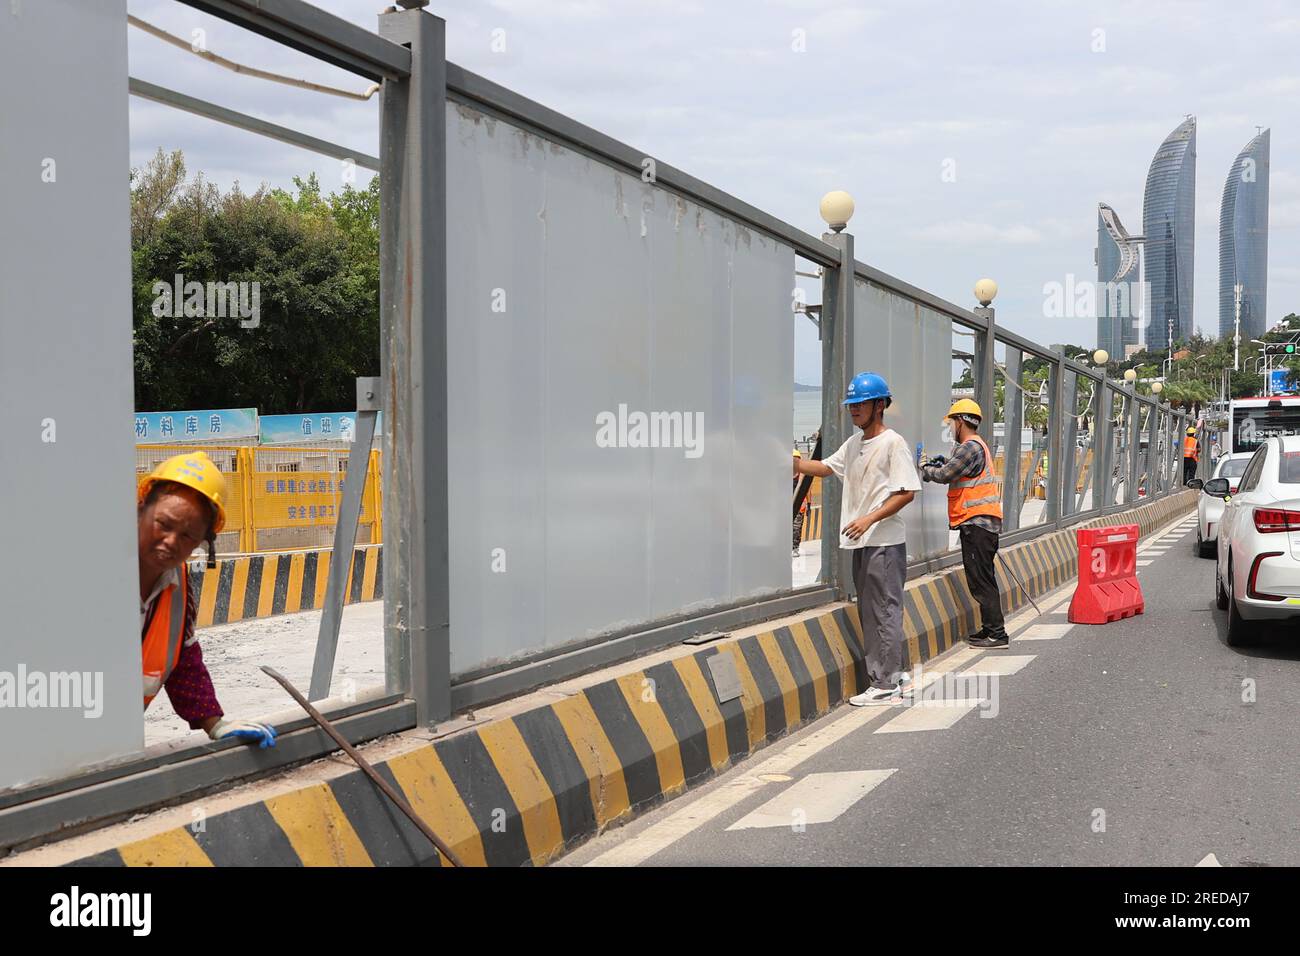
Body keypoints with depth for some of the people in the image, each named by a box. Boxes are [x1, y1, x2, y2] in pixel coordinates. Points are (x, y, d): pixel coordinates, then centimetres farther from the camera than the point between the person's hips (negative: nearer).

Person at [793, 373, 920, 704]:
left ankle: (886, 684, -1)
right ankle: (893, 676, 23)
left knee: (884, 612, -5)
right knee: (869, 613, 13)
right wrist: (797, 463, 1)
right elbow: (827, 467, 20)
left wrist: (870, 518, -21)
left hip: (885, 542, -9)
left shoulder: (893, 443, -10)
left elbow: (907, 492, -14)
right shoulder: (853, 443, 14)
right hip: (861, 542, 9)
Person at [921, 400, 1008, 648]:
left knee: (980, 579, -8)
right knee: (983, 579, 14)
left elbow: (945, 475, -15)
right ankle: (991, 629, 19)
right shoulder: (978, 446, 21)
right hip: (983, 522, 11)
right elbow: (957, 473, 22)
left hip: (977, 523, -11)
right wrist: (942, 464, 8)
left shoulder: (971, 447, -14)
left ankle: (996, 632, -8)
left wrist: (925, 471, 3)